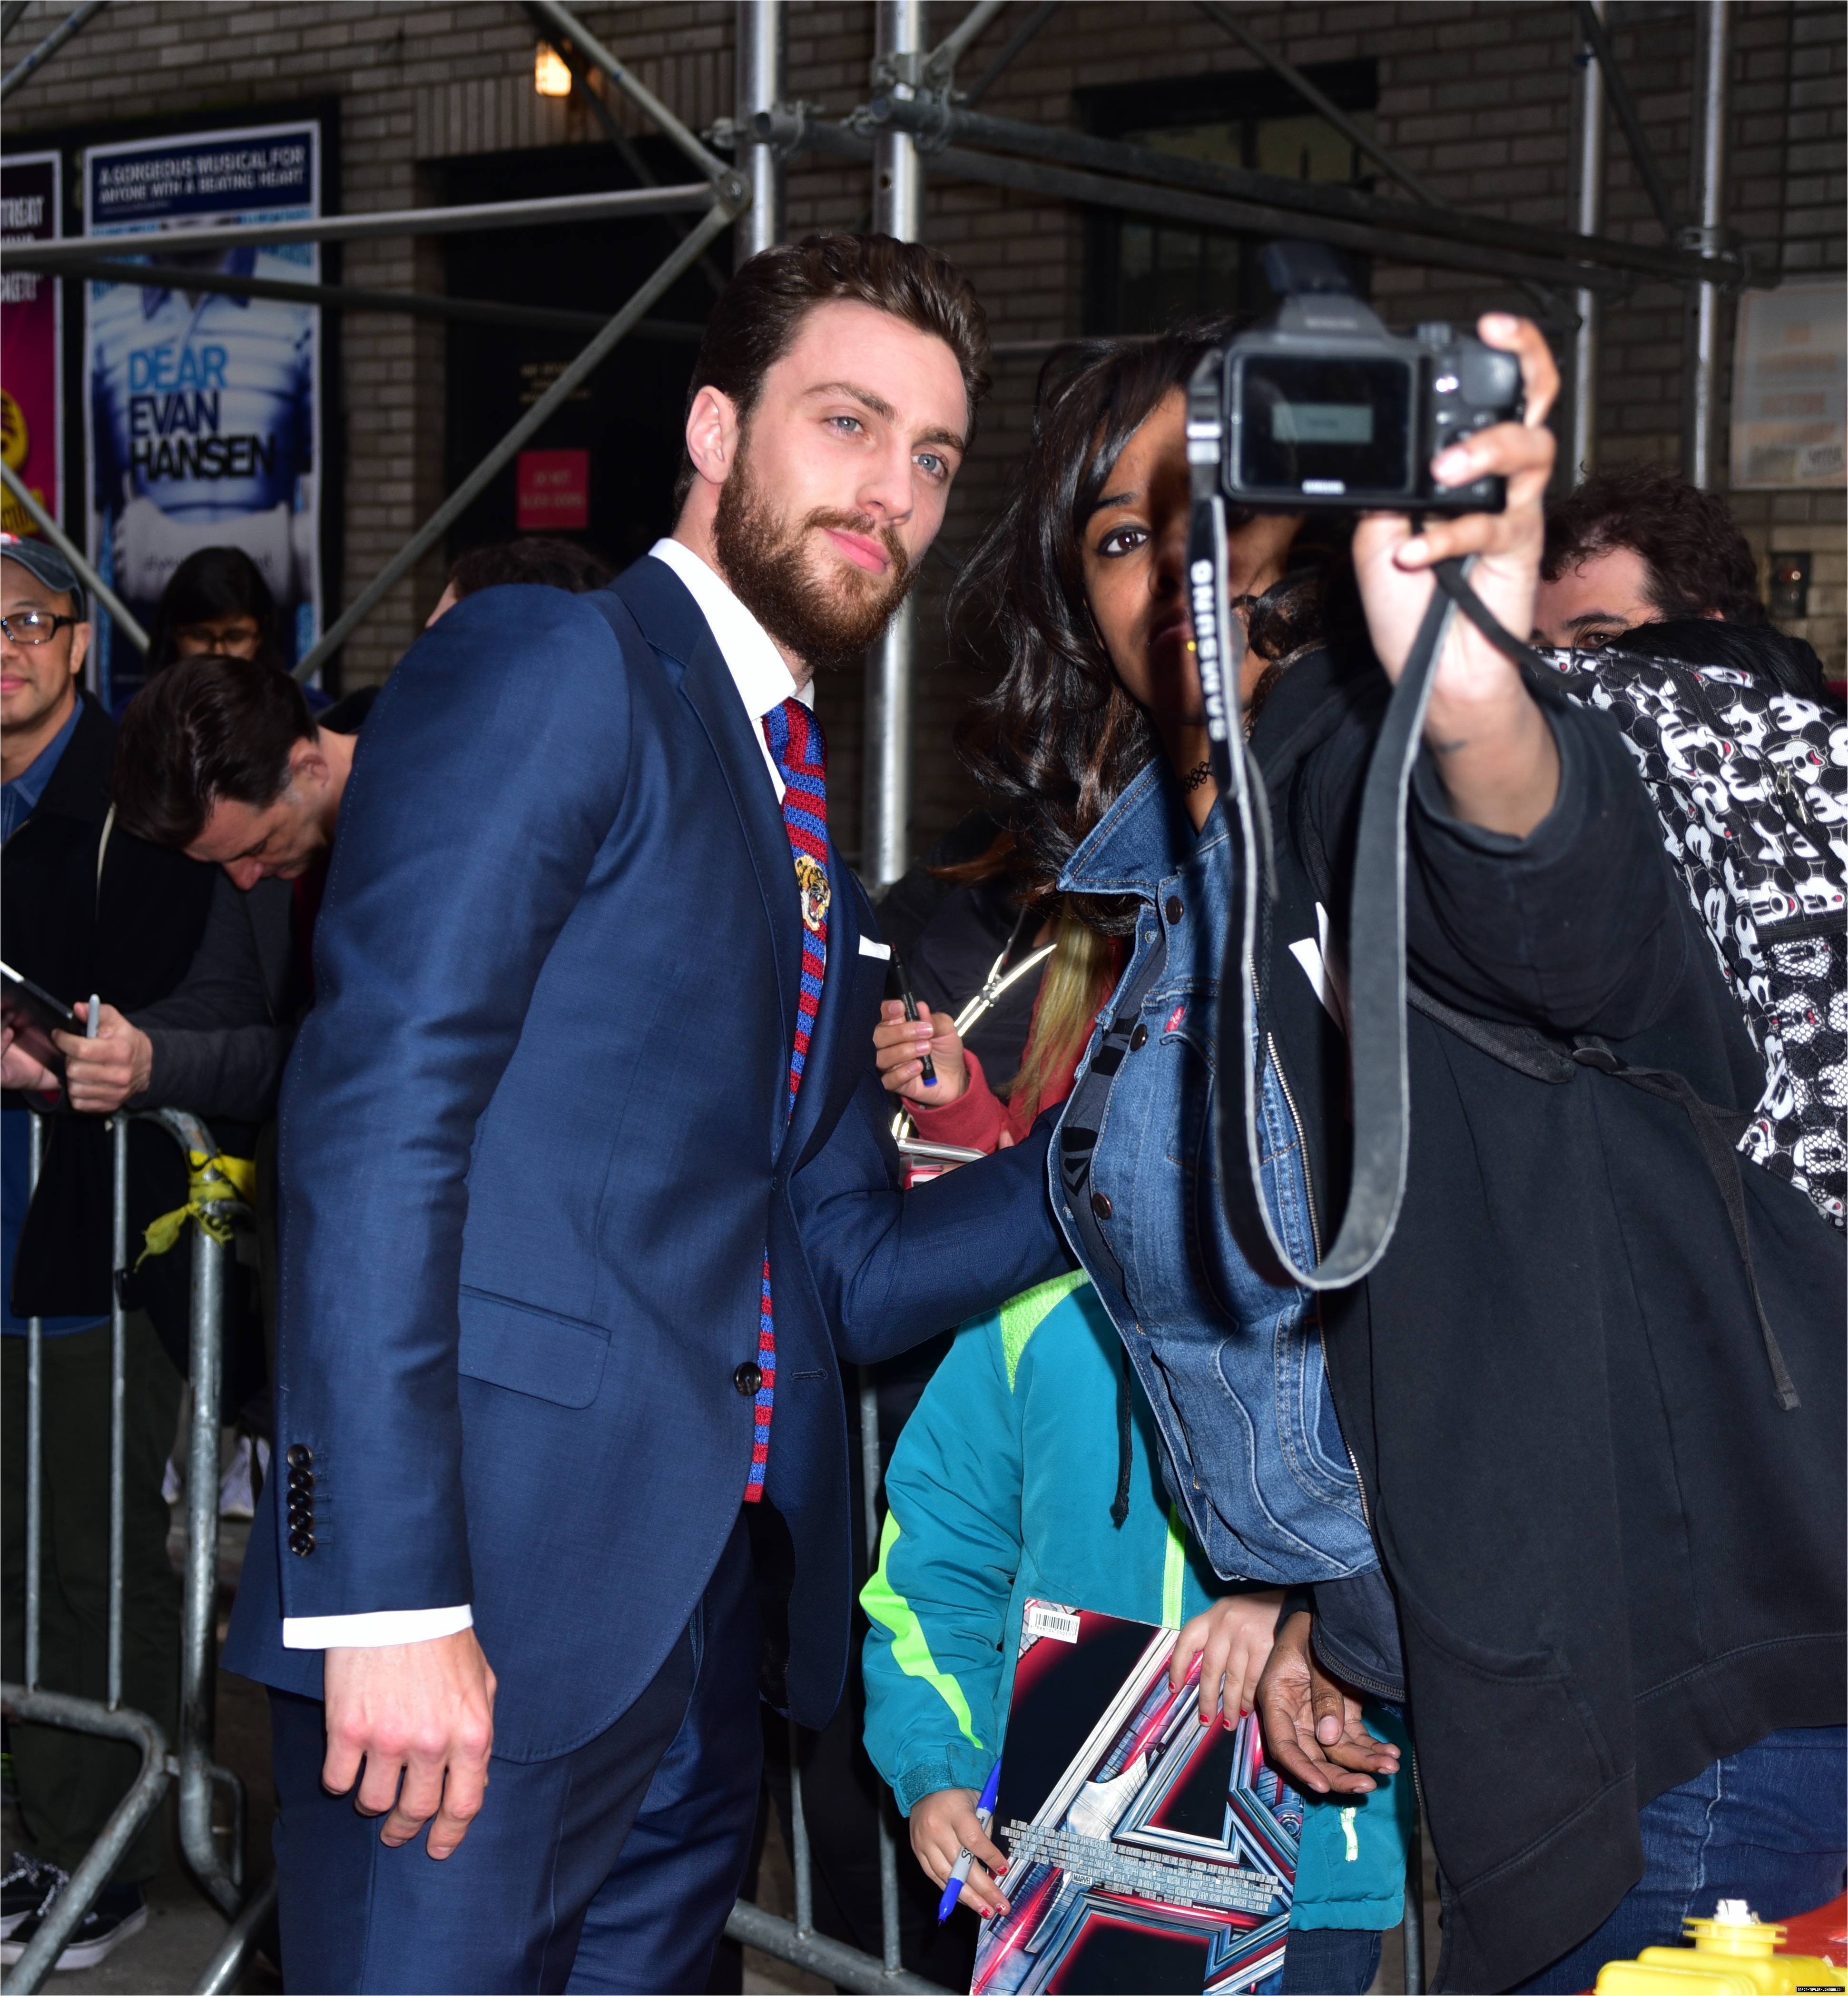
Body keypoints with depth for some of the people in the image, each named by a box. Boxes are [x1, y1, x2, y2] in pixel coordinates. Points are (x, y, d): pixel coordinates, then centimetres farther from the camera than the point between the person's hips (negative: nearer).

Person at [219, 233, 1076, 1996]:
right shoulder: (548, 667, -5)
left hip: (708, 1633, 8)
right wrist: (393, 1599, -22)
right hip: (485, 1599, -8)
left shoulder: (798, 818, 20)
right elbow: (376, 1122, -16)